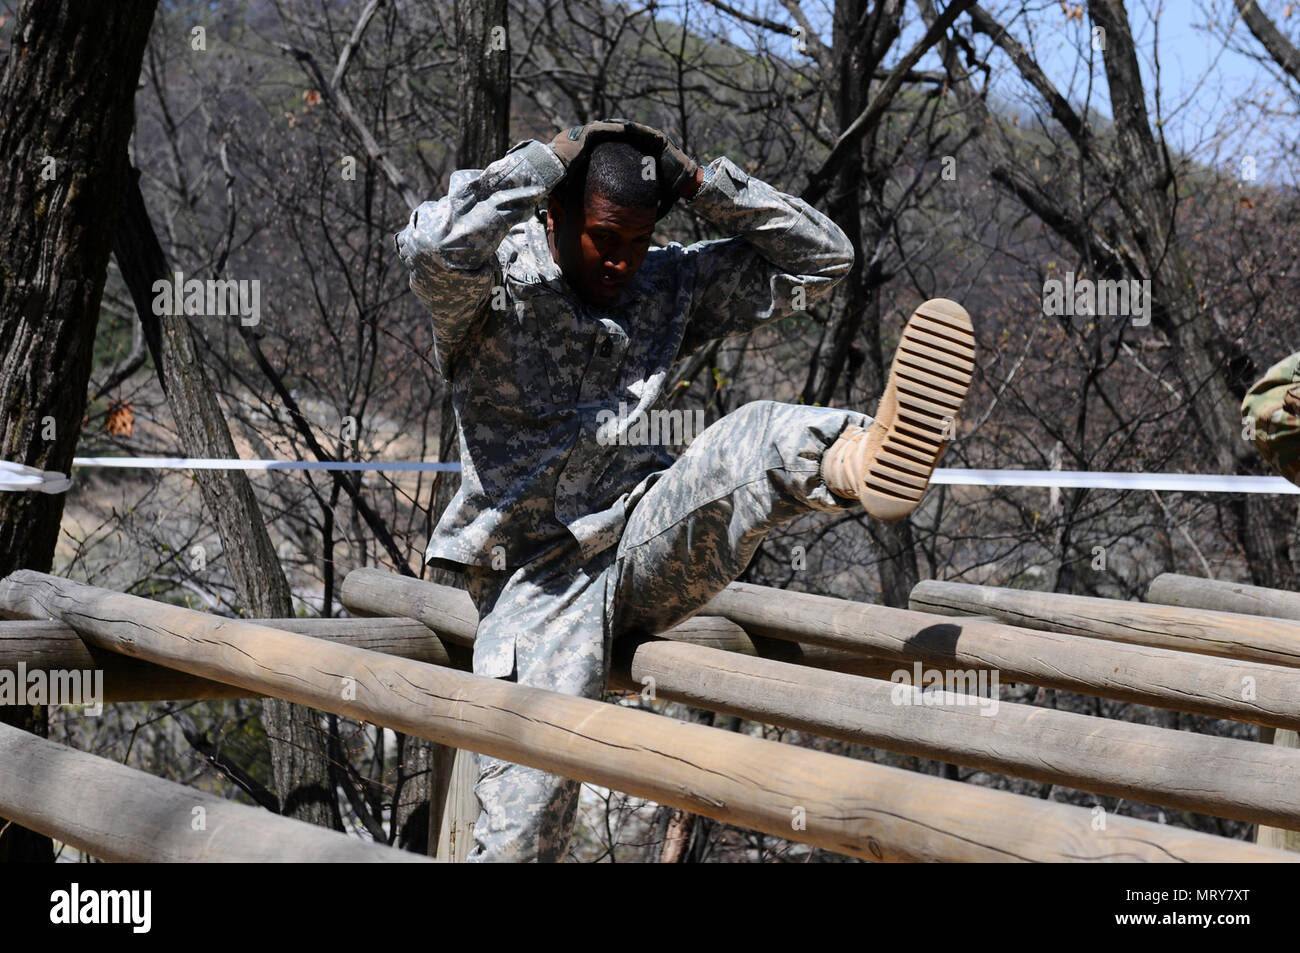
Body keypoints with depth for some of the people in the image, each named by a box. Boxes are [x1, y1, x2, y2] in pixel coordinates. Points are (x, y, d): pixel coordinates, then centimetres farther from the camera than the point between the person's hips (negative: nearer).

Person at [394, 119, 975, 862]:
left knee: (755, 441, -29)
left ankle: (865, 461, -63)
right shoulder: (498, 280, -5)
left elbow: (822, 259, 9)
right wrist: (551, 158, -17)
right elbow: (432, 247, -29)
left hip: (648, 547, 3)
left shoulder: (672, 285, 10)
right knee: (521, 832, -13)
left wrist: (702, 182, -1)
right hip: (539, 579, -3)